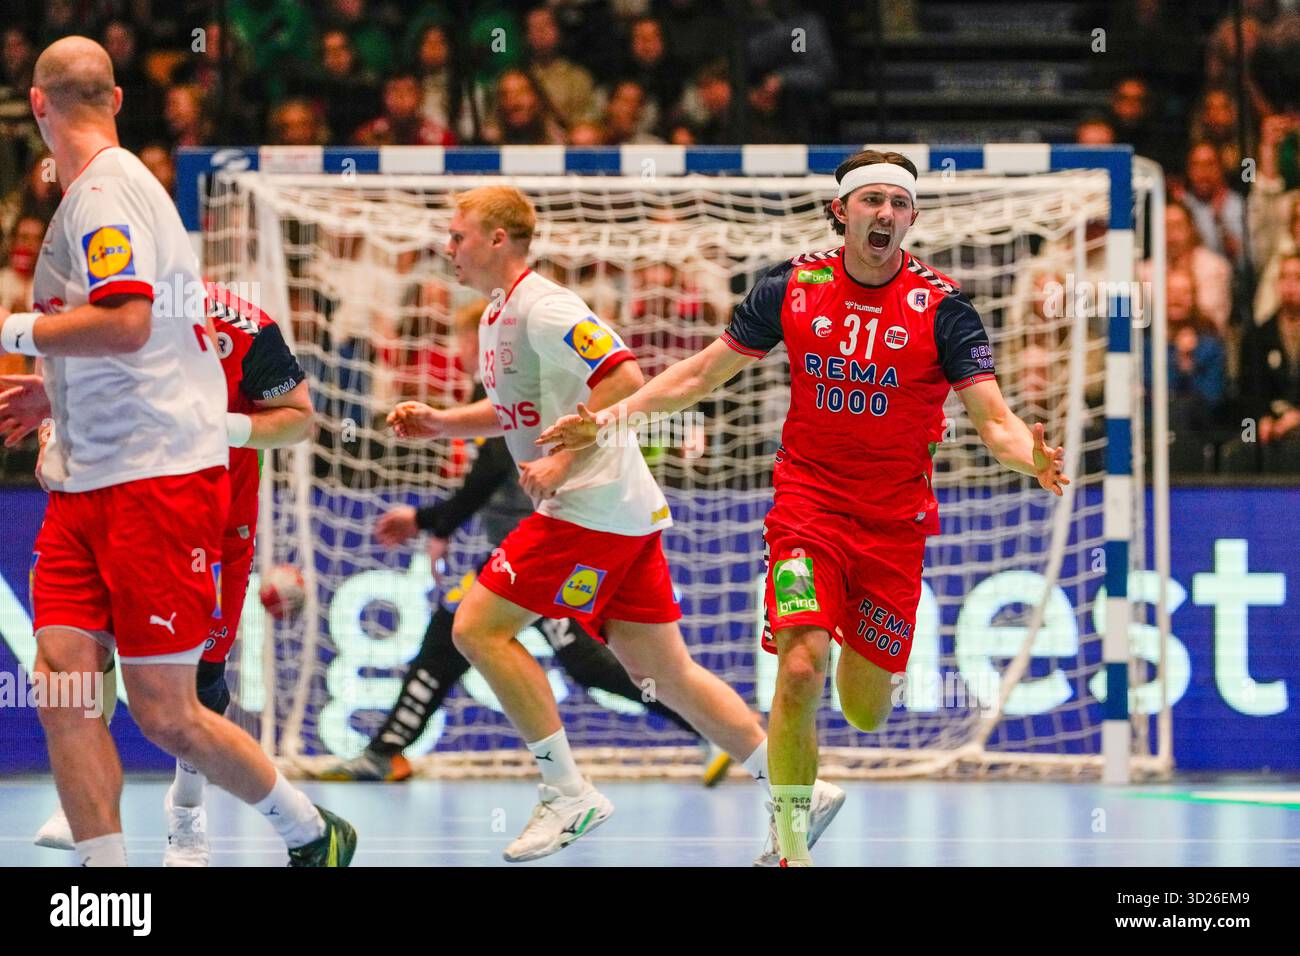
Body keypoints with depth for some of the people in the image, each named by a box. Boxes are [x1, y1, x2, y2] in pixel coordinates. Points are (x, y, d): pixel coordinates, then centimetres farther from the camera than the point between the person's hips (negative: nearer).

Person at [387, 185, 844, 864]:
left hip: (594, 506, -10)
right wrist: (439, 424, 17)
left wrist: (564, 461, -23)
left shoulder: (543, 308, -14)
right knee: (663, 673, 9)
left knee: (478, 627, -10)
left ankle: (567, 794, -6)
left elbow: (624, 379, -23)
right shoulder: (495, 318, 17)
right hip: (625, 511, 10)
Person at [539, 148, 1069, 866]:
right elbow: (701, 374, 8)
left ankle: (864, 654, 44)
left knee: (863, 712, 5)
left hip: (896, 521, 0)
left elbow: (993, 421, -12)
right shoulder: (793, 287, -3)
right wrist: (611, 415, -2)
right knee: (800, 670, -22)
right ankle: (791, 845, -7)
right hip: (808, 502, 0)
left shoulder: (941, 307, -8)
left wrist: (1031, 456, -34)